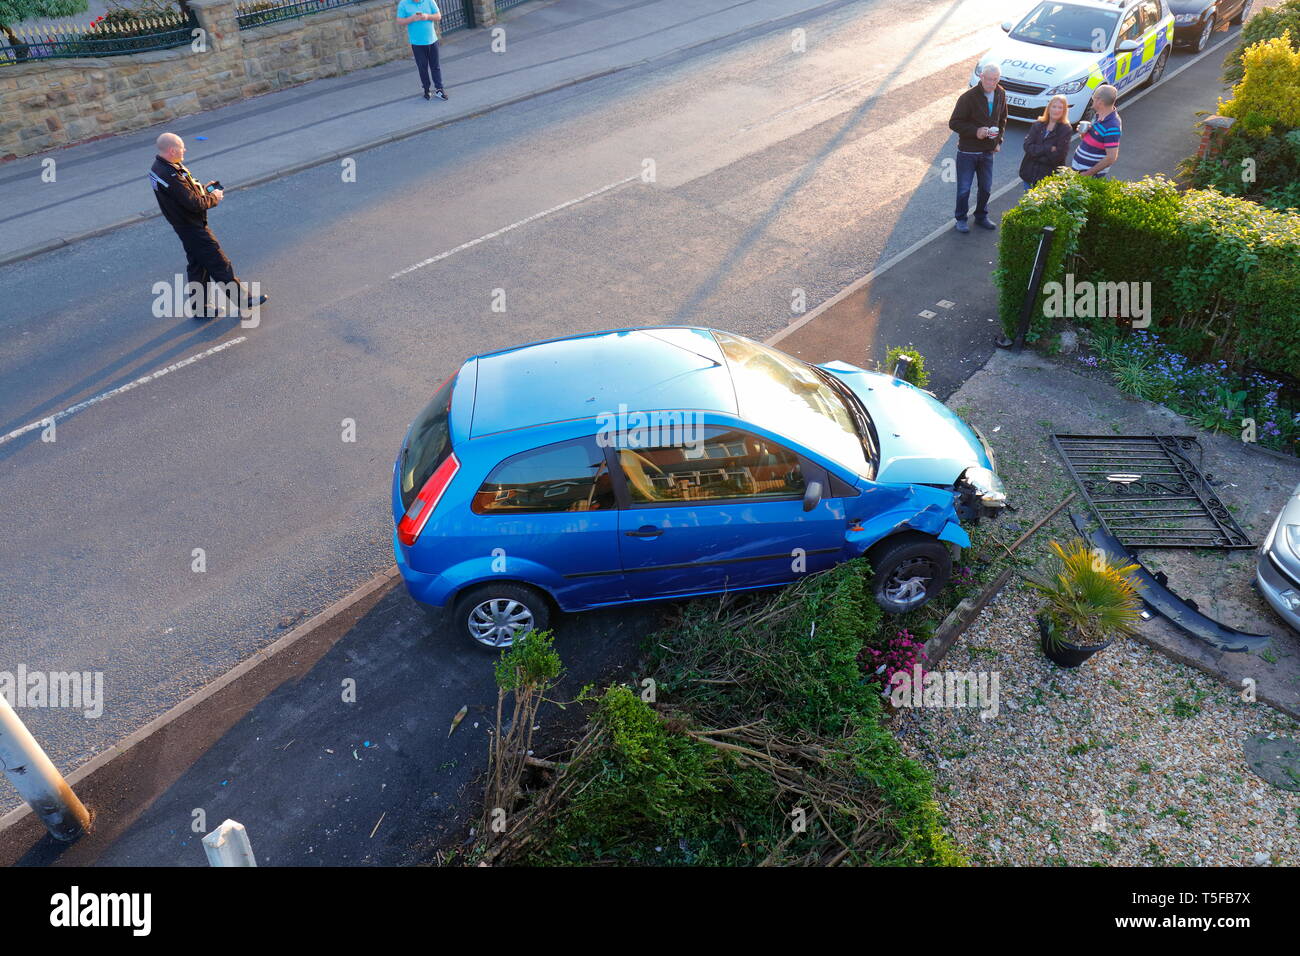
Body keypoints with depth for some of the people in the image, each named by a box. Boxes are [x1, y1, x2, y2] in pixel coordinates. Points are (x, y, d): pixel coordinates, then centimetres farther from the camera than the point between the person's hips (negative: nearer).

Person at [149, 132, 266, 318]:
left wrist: (203, 189, 3)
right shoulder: (171, 177, -28)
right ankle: (242, 300, 12)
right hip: (193, 228, -10)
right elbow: (194, 204, -26)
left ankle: (201, 307, 26)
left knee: (197, 266, 18)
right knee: (219, 264, 1)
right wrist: (213, 197, -9)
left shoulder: (158, 167, 5)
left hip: (185, 227, 10)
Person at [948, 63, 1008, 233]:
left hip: (988, 151, 5)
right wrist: (976, 131, -23)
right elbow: (953, 123, -15)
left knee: (986, 188, 14)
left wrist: (999, 141, 6)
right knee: (964, 189, 3)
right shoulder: (968, 97, -17)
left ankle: (981, 217, 32)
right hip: (968, 151, -5)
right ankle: (961, 219, 21)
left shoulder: (1000, 94, 2)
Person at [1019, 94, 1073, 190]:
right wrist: (1048, 149, -16)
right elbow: (1027, 146, -7)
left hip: (1049, 176, -4)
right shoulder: (1038, 125, 5)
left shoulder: (1066, 130, -6)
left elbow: (1058, 155, -14)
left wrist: (1036, 152, -11)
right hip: (1029, 173, 4)